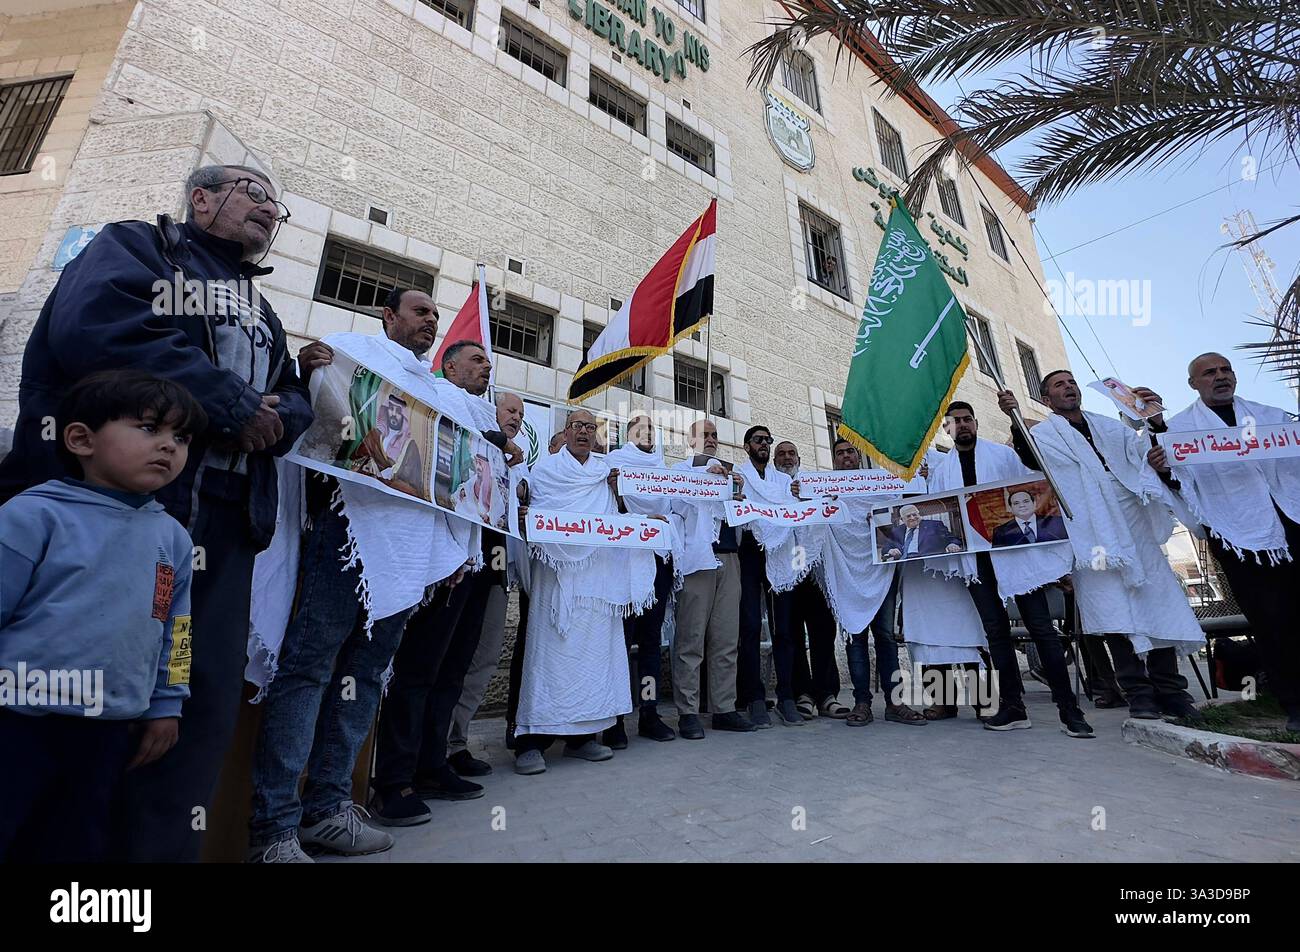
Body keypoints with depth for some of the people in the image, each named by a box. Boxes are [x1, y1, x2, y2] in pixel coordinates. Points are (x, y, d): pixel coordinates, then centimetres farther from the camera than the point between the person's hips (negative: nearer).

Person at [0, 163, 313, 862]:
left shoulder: (261, 313, 26)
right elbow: (96, 329, -13)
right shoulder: (137, 245, 8)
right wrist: (235, 404, -11)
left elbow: (298, 404, 18)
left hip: (223, 524, 6)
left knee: (202, 701, 5)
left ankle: (160, 848, 18)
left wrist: (273, 419, -6)